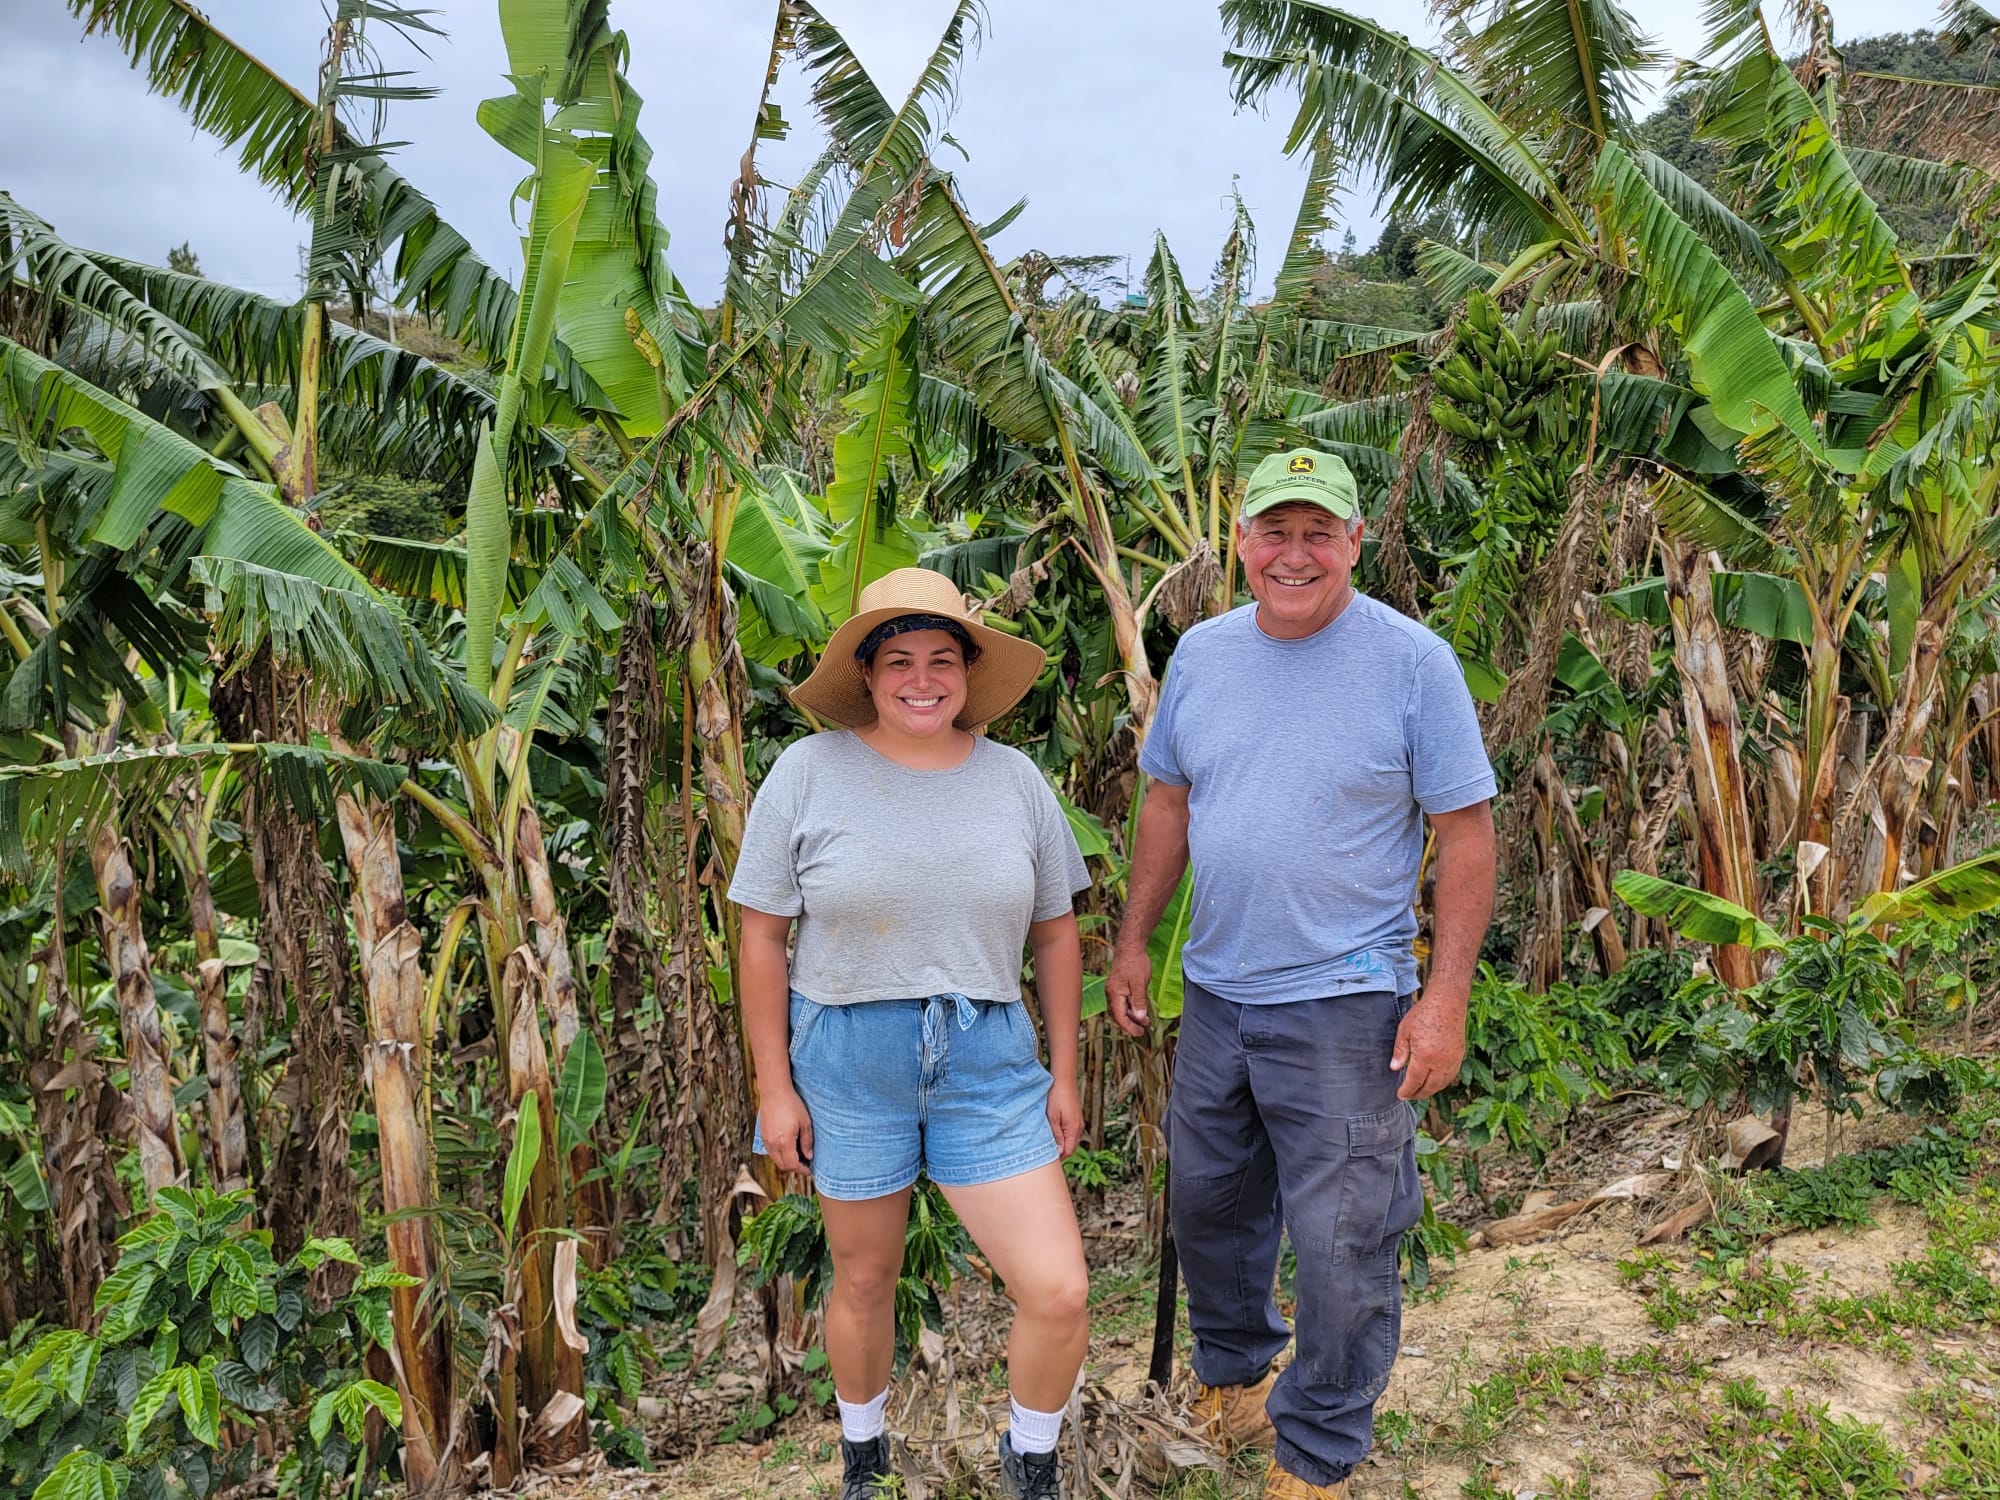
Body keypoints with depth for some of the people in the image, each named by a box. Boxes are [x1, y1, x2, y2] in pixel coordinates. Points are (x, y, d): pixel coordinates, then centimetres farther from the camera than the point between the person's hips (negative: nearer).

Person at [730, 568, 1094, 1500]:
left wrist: (1064, 1075, 7)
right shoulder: (808, 774, -8)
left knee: (1058, 1296, -4)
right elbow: (762, 938, -5)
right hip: (848, 1062, -1)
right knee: (864, 1282, 16)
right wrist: (774, 1087, -5)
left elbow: (1055, 937, 7)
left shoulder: (1014, 779, 0)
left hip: (987, 1063, 2)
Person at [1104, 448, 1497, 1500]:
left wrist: (1446, 997, -12)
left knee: (1339, 1246, 4)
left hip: (1345, 1004, -5)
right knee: (1207, 1205, 20)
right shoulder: (1203, 653, 4)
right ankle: (1230, 1374, 46)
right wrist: (1134, 940, 13)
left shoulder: (1413, 662, -10)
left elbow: (1466, 833, -9)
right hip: (1215, 991, 5)